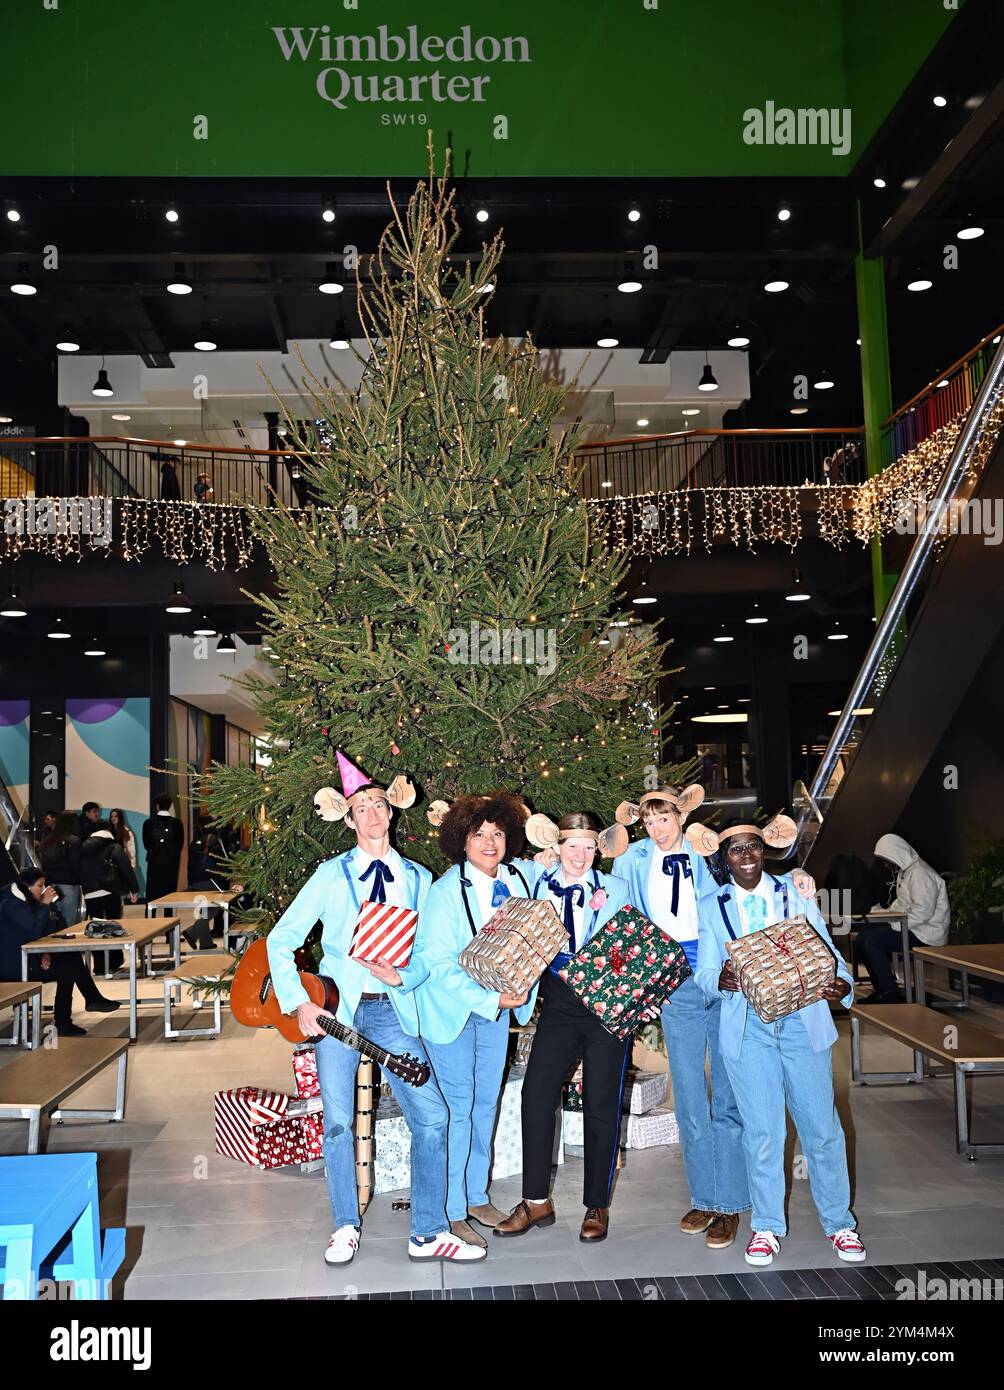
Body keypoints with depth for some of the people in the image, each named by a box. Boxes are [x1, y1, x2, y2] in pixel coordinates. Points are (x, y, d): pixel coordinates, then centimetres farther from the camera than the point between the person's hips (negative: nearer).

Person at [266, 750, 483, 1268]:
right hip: (335, 1008, -1)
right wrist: (299, 1003, -10)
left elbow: (427, 950, 7)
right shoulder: (332, 874, 2)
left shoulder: (418, 879, 8)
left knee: (431, 1117, -6)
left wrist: (402, 975, -15)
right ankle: (346, 1228, 23)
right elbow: (281, 940, 0)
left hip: (393, 1009, 1)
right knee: (337, 1121, 2)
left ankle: (427, 1233, 8)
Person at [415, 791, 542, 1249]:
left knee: (486, 1103, 14)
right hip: (452, 1008, -5)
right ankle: (452, 1213, 12)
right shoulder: (445, 891, -20)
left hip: (499, 1005, 6)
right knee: (458, 1109, -2)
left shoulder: (522, 876, -5)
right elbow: (438, 965, -21)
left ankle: (477, 1195, 30)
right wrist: (491, 1000, -25)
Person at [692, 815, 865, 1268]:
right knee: (762, 1132, 4)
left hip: (802, 1020, 0)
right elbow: (705, 975, 3)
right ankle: (766, 1227, 21)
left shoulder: (794, 890, 8)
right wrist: (721, 980, -20)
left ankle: (838, 1223, 22)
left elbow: (825, 948, 5)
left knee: (822, 1126, 3)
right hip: (746, 1026, 0)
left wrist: (842, 983, -15)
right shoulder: (711, 906, 8)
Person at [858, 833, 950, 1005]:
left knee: (869, 940, -21)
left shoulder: (919, 873, -17)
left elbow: (922, 912, -25)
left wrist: (893, 925, -21)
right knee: (864, 936, 6)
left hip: (926, 933, -11)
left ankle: (891, 995, -14)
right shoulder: (904, 871, 18)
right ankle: (881, 992, 8)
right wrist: (882, 913, 7)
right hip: (913, 928, 11)